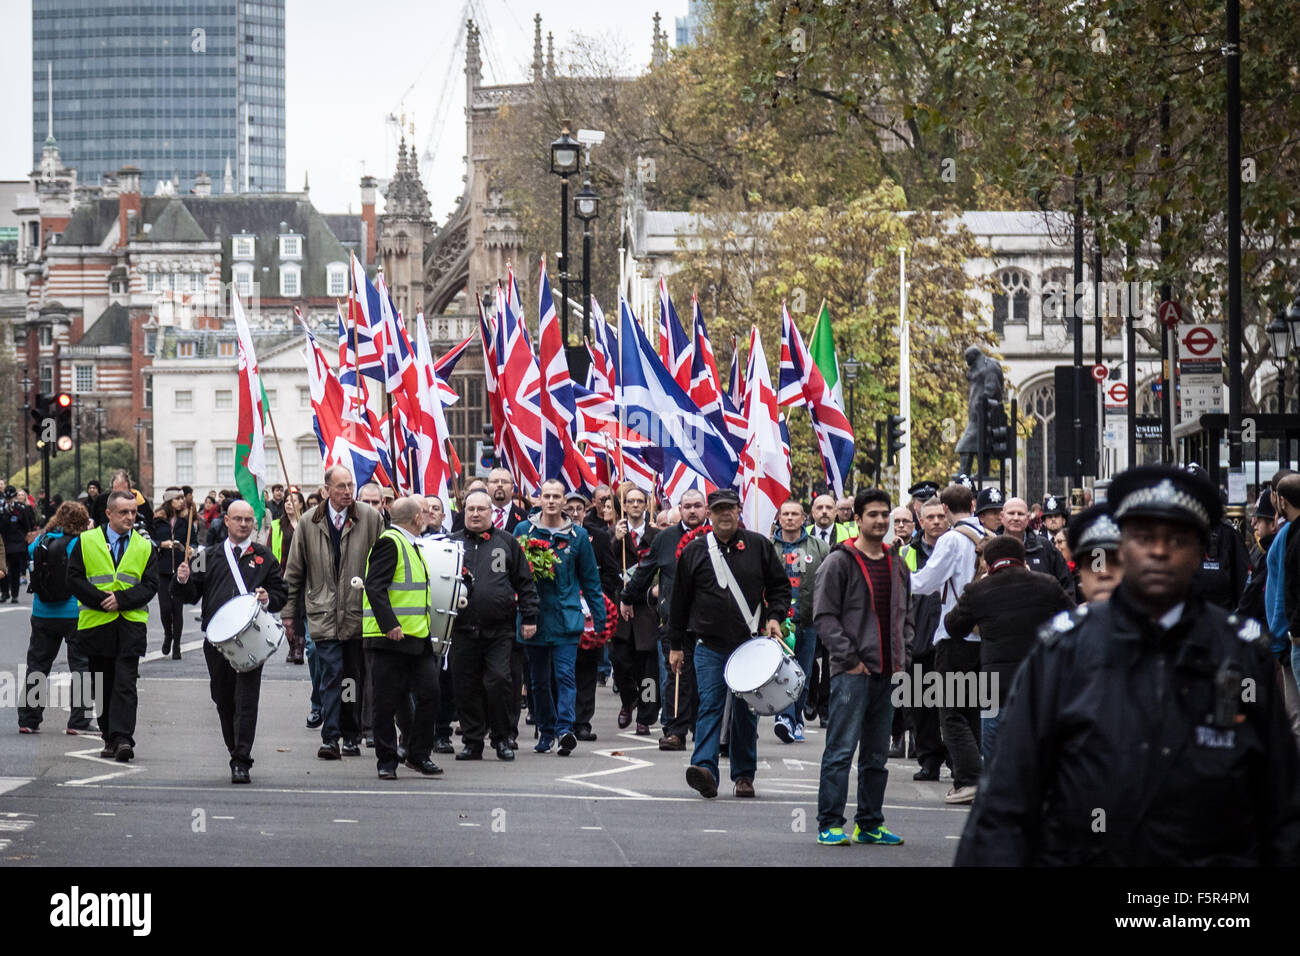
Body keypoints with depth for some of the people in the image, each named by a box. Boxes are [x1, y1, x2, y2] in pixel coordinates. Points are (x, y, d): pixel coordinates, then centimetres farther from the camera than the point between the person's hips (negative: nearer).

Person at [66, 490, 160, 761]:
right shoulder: (86, 542, 5)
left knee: (125, 684, -12)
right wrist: (101, 600, -13)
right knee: (104, 686, 8)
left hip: (131, 624, -1)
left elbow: (150, 586, 1)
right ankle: (110, 739, 18)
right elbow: (74, 579, -1)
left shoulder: (145, 547, 8)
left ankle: (123, 738, -18)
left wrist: (121, 599, -14)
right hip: (96, 624, 1)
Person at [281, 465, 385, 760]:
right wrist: (288, 611, 9)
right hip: (324, 614, -1)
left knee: (356, 677, 7)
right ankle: (330, 738, -8)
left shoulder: (370, 518, -1)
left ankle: (351, 736, 18)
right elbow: (294, 572, 10)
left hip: (360, 612, 1)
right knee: (332, 675, -8)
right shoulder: (309, 524, 3)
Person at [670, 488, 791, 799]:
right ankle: (705, 770, -21)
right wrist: (676, 645, 9)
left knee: (747, 711, 6)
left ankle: (744, 775, 15)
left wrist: (775, 617, -4)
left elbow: (779, 586, 14)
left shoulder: (758, 546, 6)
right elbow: (680, 599, 10)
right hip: (710, 645, -1)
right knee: (710, 706, -12)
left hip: (750, 644, 1)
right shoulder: (694, 551, 5)